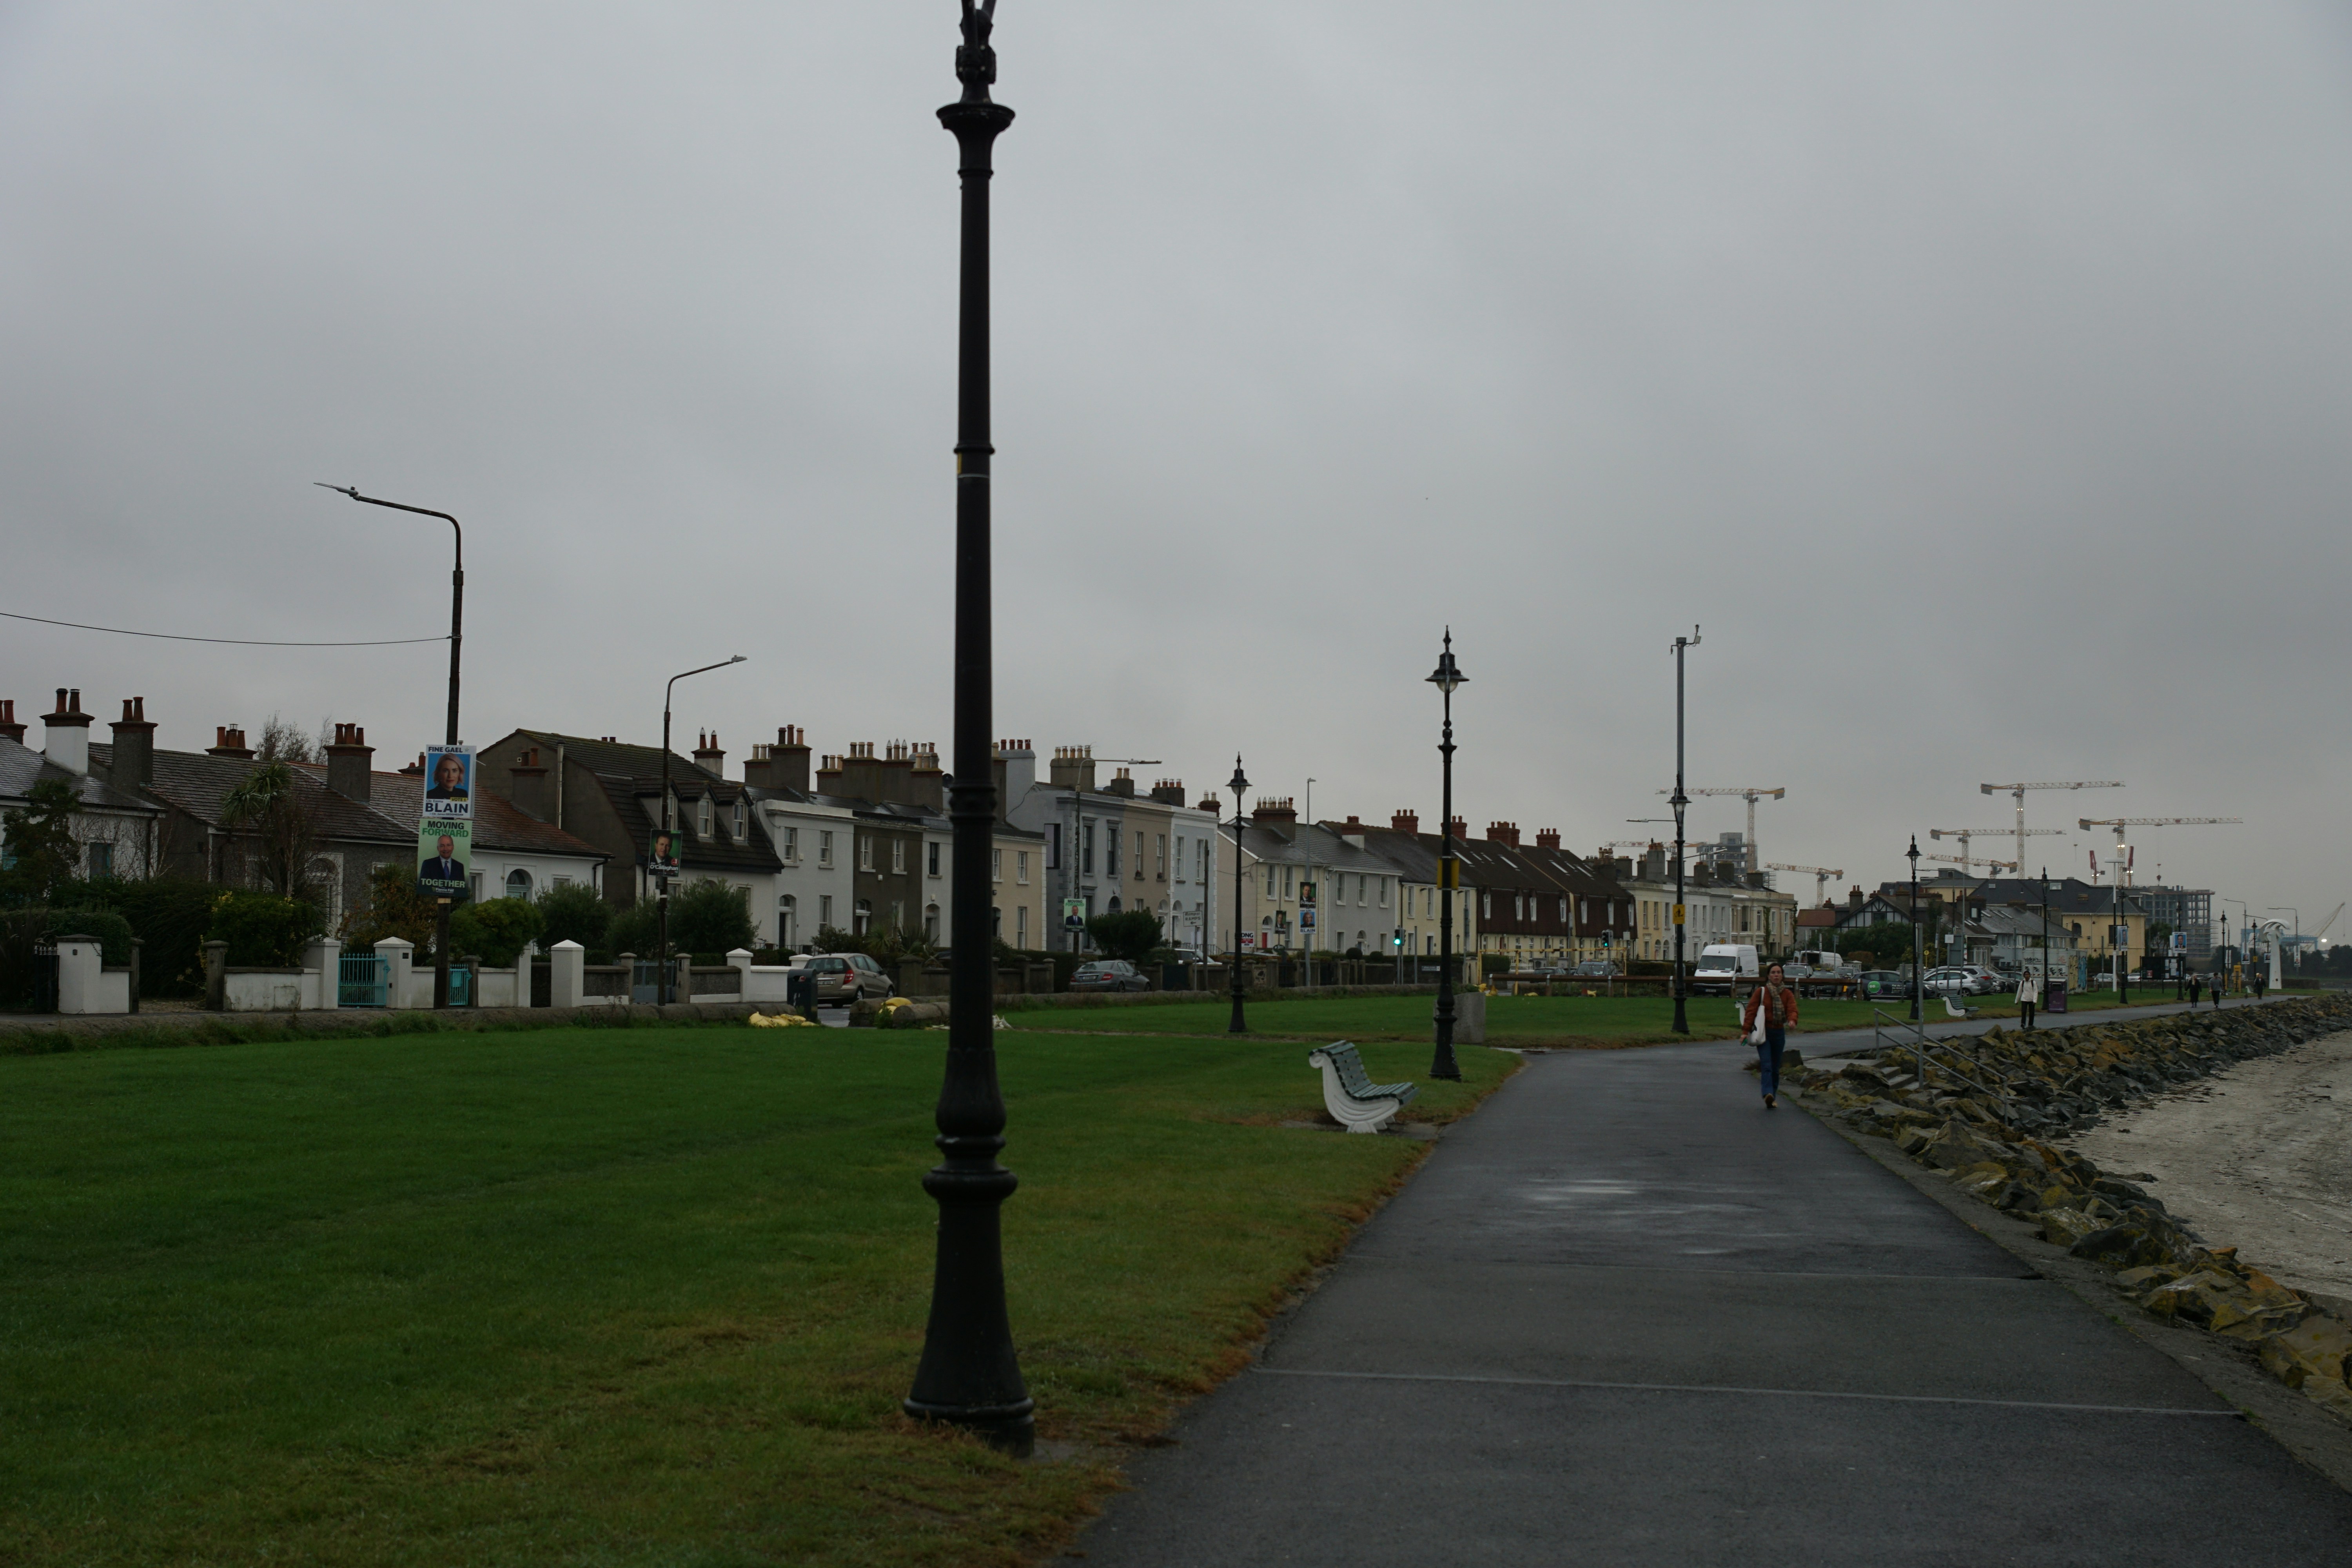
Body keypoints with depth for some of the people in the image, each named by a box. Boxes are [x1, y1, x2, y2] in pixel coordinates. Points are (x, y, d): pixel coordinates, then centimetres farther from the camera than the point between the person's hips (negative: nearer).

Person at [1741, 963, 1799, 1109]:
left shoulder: (1788, 994, 7)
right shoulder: (1761, 992, 0)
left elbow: (1792, 1010, -7)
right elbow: (1751, 1011, -2)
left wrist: (1792, 1020, -31)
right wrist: (1745, 1031, -11)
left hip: (1779, 1033, 3)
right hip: (1763, 1033, -3)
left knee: (1776, 1068, 9)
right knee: (1766, 1065, -19)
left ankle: (1772, 1099, 17)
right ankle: (1768, 1094, -34)